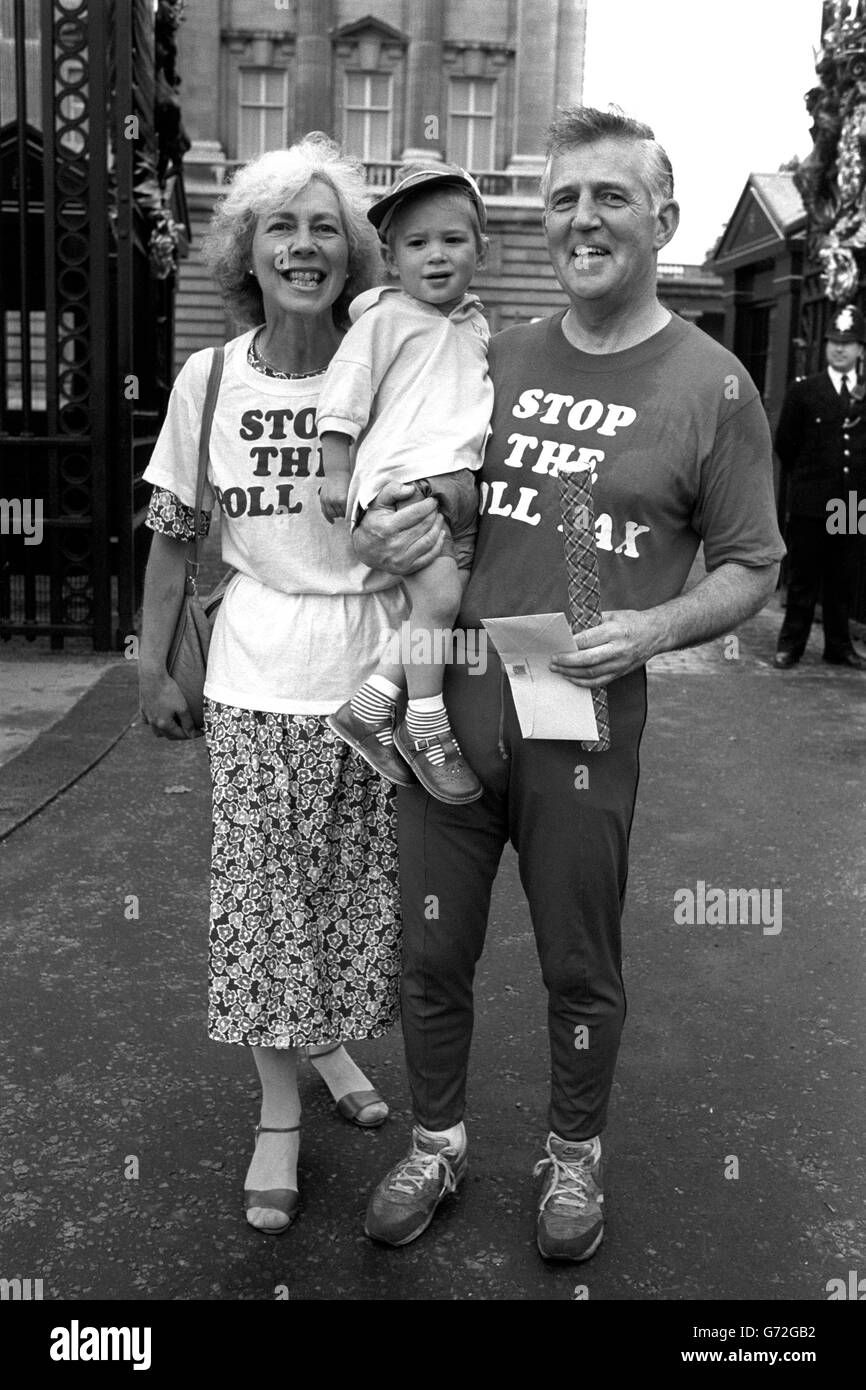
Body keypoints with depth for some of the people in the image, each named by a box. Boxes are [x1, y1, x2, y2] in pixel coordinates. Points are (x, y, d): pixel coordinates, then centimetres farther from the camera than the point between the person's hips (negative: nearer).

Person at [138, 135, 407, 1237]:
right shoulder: (209, 380, -1)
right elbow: (173, 533, 7)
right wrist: (151, 665, 6)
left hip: (377, 665, 0)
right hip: (258, 678, 0)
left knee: (363, 886, 10)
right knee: (265, 893, 5)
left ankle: (333, 1043, 38)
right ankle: (278, 1115, 22)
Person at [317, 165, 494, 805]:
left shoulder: (476, 323, 23)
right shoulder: (385, 316, 2)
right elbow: (345, 390, -2)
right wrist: (337, 472, -5)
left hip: (458, 481, 8)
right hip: (403, 473, -7)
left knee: (444, 604, -1)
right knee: (439, 596, -20)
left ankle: (370, 705, 7)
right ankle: (427, 729, -7)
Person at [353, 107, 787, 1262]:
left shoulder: (713, 387, -3)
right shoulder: (497, 358, 8)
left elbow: (751, 567, 1)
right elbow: (423, 500, 19)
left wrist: (658, 627, -19)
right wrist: (383, 534, -5)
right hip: (447, 701, 4)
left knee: (580, 969, 13)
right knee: (432, 954, 14)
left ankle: (574, 1157, 38)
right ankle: (436, 1145, 37)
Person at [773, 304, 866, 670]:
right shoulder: (803, 390, 1)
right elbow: (784, 444, 5)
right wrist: (807, 479, 9)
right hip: (810, 502, -2)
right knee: (803, 578, 3)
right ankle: (791, 644, 11)